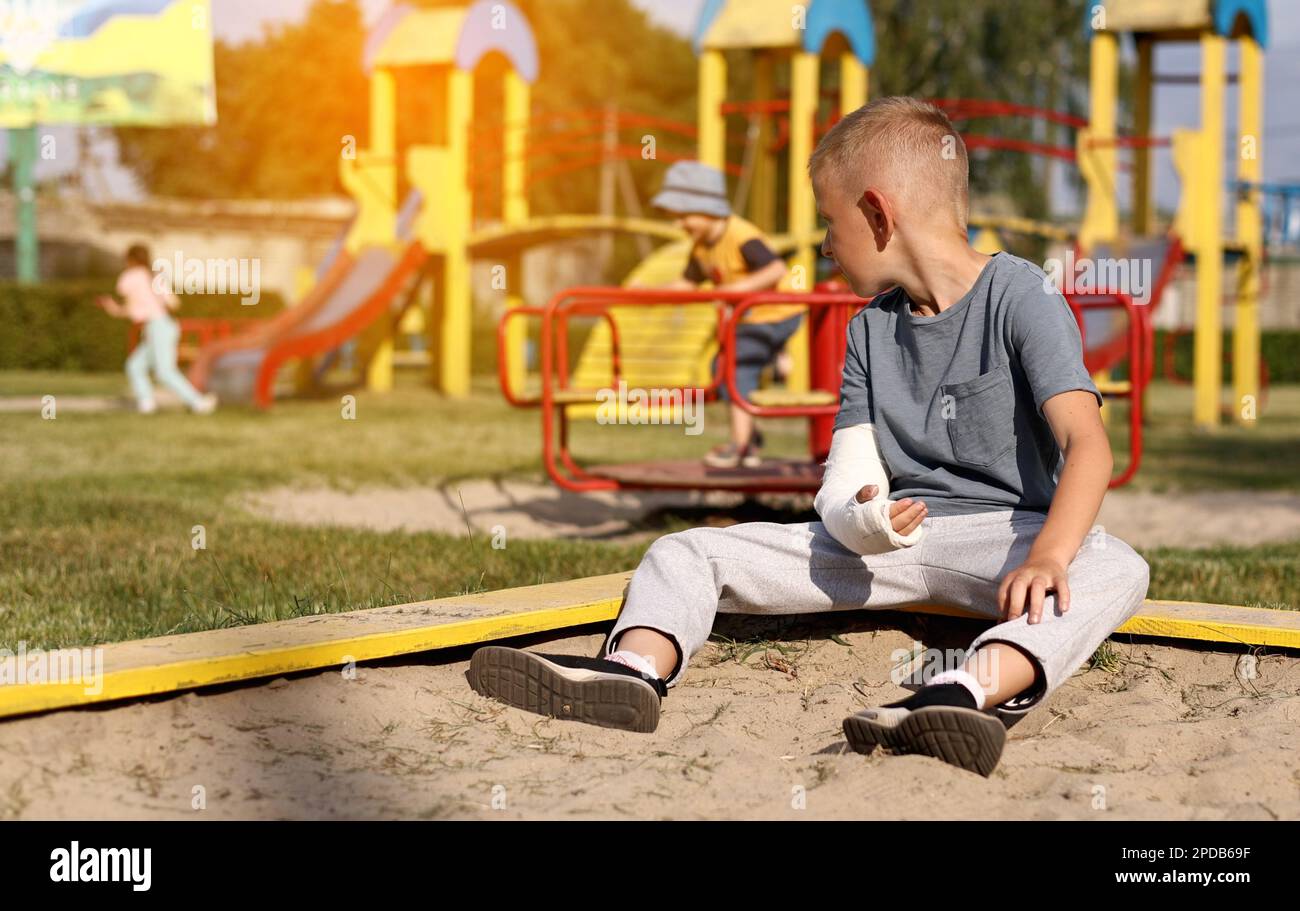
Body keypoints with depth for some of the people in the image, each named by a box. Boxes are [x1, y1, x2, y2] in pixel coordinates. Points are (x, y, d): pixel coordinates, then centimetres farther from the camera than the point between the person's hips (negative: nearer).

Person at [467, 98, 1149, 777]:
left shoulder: (1019, 296, -6)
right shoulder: (870, 331, 13)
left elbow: (1087, 442, -19)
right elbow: (847, 477, 6)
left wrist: (1049, 554, -37)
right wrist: (859, 518, -21)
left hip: (1001, 531, -5)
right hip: (892, 535, 6)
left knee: (1117, 569, -38)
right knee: (685, 553, -6)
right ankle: (634, 669, -37)